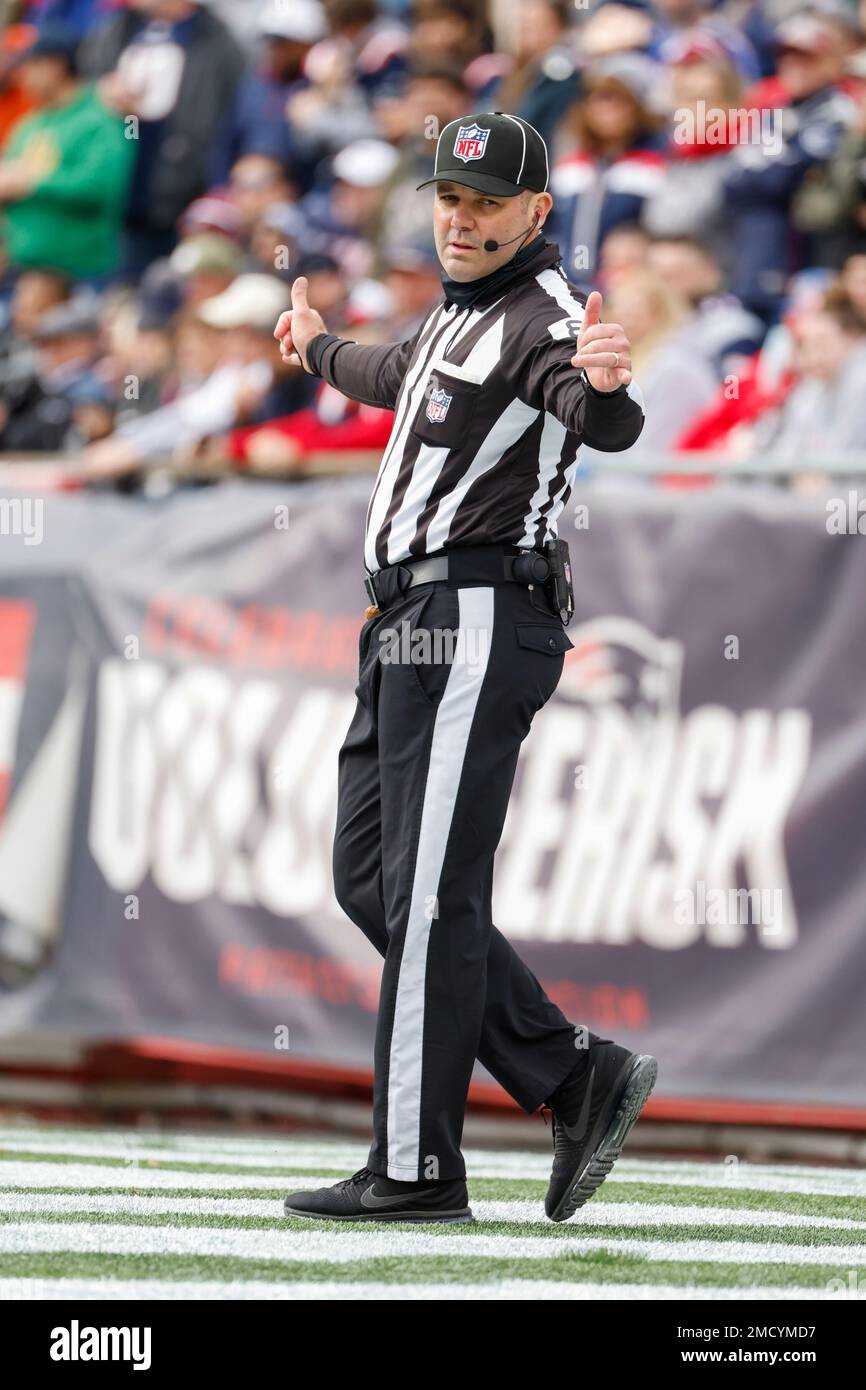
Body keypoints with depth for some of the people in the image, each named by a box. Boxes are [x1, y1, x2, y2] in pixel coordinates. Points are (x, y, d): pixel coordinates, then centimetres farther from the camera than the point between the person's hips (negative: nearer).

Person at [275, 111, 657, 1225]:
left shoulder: (544, 317, -12)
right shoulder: (458, 312, 18)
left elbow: (606, 422, -34)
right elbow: (397, 377, 42)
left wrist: (605, 386, -58)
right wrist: (320, 351, 62)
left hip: (474, 620, -10)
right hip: (407, 624, 10)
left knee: (428, 892, -10)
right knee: (370, 878, 11)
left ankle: (417, 1167, -6)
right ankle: (574, 1076, 10)